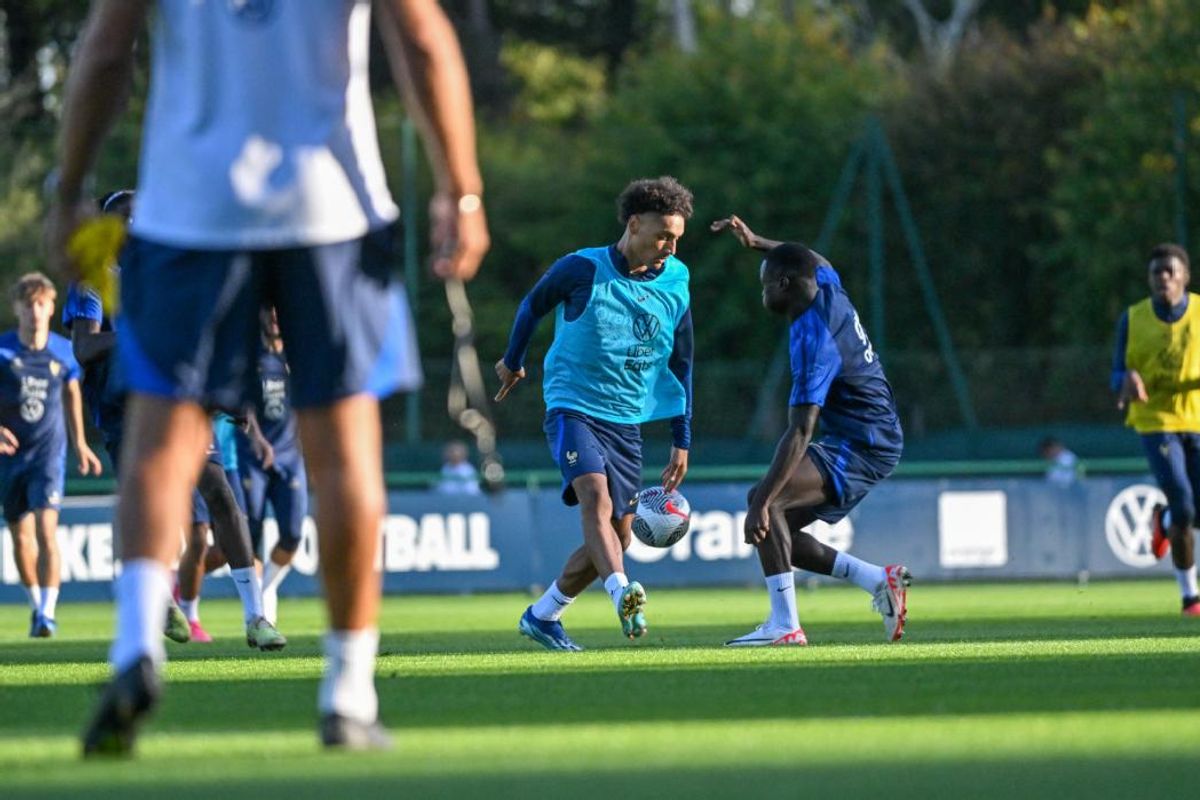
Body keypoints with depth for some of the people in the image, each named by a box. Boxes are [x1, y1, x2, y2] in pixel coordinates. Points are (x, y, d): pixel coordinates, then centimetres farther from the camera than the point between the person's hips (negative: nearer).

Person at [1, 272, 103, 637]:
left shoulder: (63, 350, -2)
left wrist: (80, 443, 19)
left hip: (49, 453, -1)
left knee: (46, 529, -17)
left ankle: (48, 613, -19)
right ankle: (36, 605, 29)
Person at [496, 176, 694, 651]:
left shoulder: (675, 286, 3)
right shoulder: (584, 269, -8)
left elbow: (681, 366, 12)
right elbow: (532, 306, 10)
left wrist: (682, 442, 11)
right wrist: (513, 361, 21)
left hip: (627, 421, 5)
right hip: (573, 409, -5)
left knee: (617, 535, 5)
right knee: (595, 493, -31)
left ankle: (543, 616, 23)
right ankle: (622, 594, -49)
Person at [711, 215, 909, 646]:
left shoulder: (812, 340, -24)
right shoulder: (828, 291, 2)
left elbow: (800, 432, -30)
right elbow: (815, 261, 31)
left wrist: (764, 501, -33)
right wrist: (757, 242, 26)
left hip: (860, 449, -10)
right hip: (874, 439, 10)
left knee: (765, 500, -26)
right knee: (777, 530, 7)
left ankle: (784, 624, -31)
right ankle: (880, 580, 9)